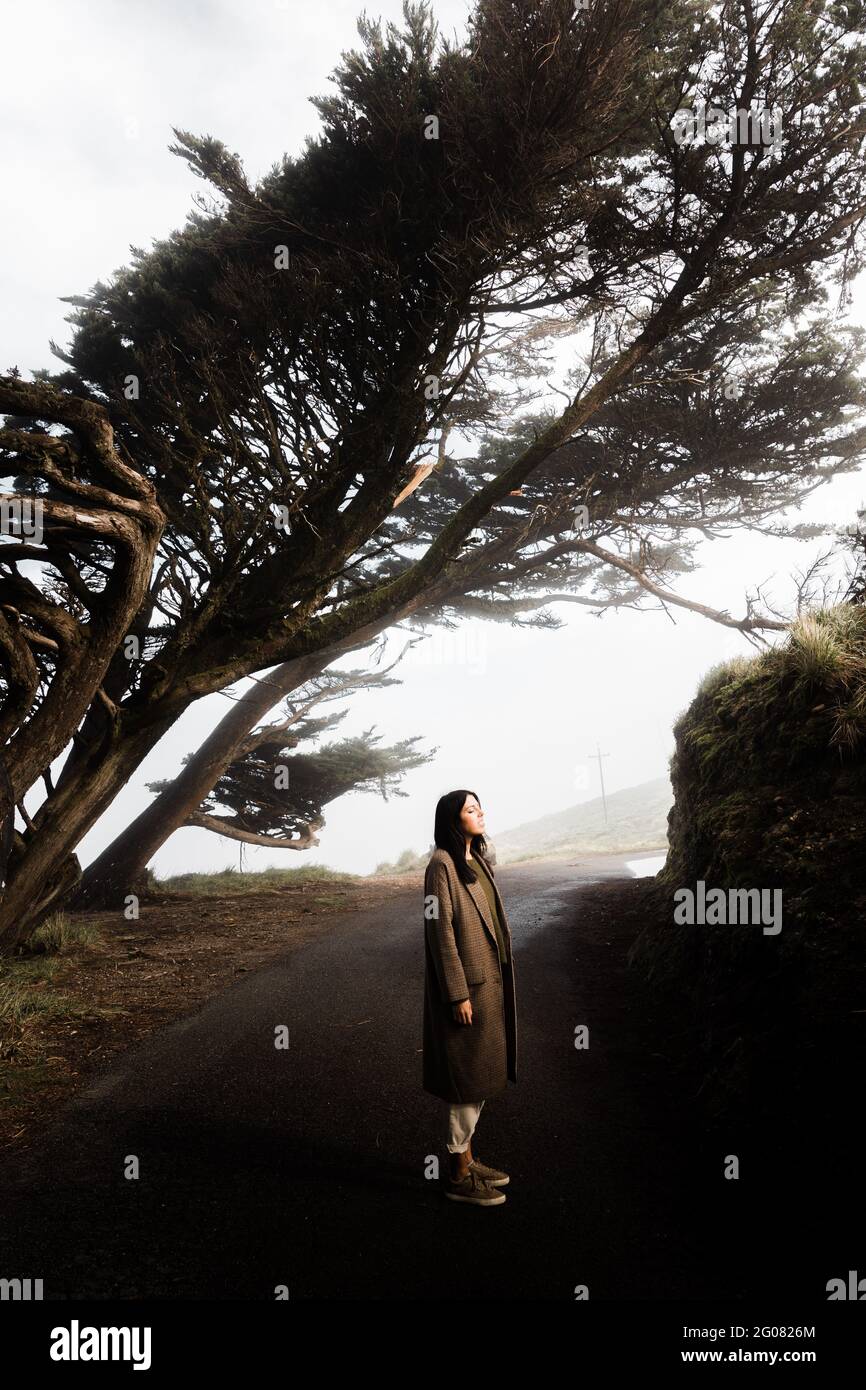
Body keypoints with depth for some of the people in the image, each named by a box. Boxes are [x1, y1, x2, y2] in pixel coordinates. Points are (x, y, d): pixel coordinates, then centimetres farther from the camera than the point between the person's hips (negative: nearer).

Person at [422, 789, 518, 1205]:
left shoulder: (477, 860, 11)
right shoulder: (442, 865, -16)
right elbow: (441, 932, -18)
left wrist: (500, 979, 16)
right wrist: (458, 994, -18)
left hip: (488, 981, 9)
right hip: (467, 984, -9)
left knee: (479, 1077, 17)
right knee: (468, 1079, 1)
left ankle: (467, 1160, 30)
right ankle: (459, 1176, 14)